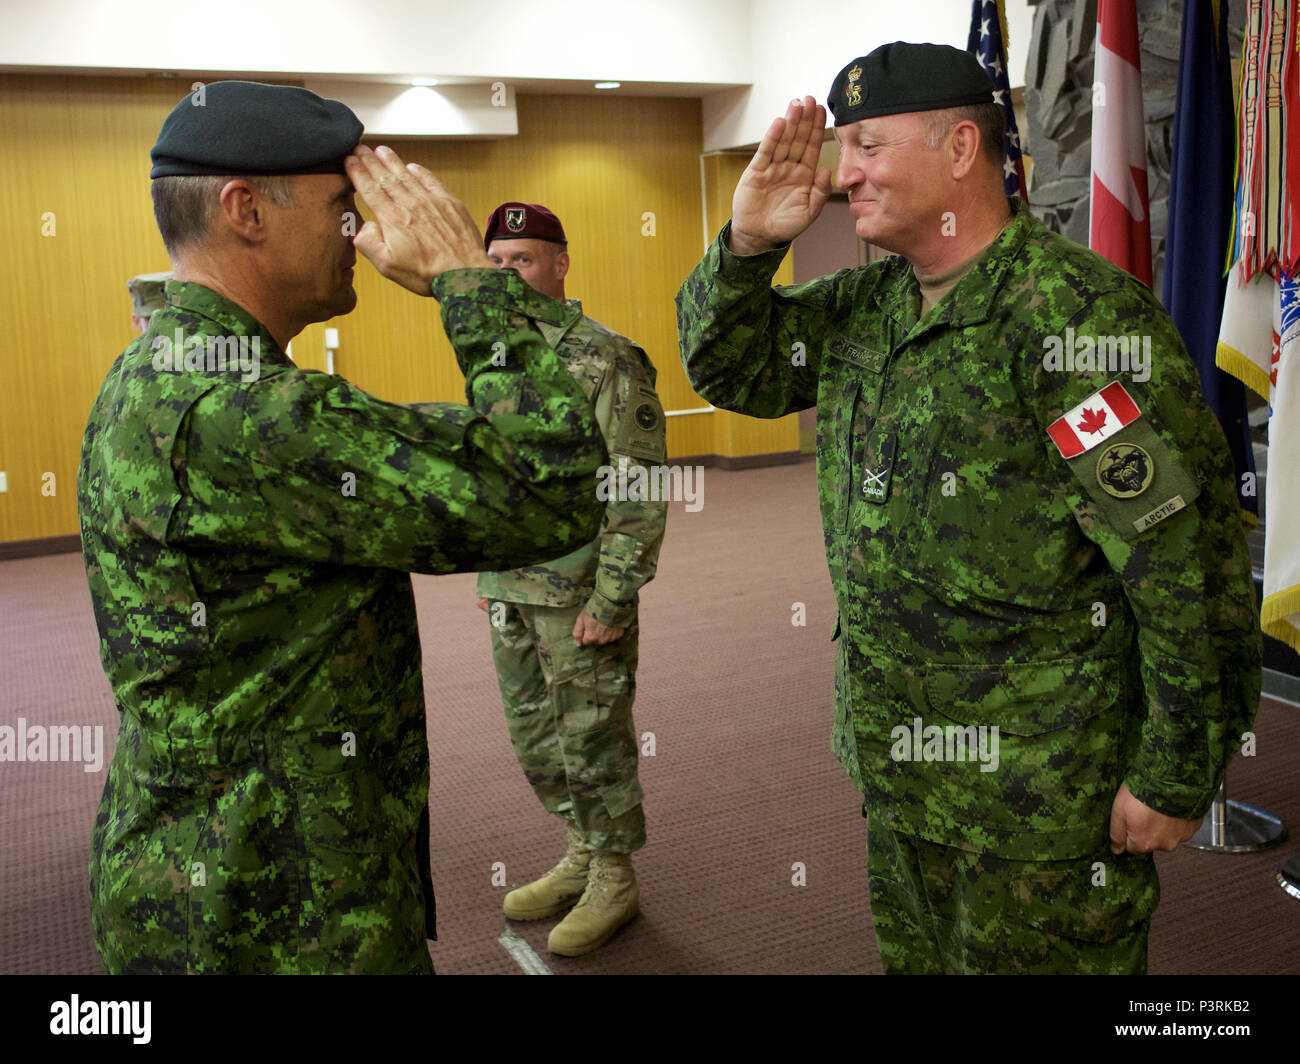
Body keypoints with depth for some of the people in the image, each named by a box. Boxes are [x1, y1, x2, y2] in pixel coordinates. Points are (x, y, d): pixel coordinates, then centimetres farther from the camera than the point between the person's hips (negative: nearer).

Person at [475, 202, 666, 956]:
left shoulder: (605, 359, -13)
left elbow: (639, 491, -17)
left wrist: (611, 598, -19)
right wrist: (488, 576, 17)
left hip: (580, 595, -8)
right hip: (512, 595, 8)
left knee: (593, 741, 4)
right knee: (536, 742, 17)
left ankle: (615, 880, 23)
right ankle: (584, 855, 36)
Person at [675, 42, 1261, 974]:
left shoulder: (1076, 315, -21)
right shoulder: (862, 306, 4)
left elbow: (1189, 563, -21)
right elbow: (729, 368, 14)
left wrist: (1177, 779, -16)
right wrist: (747, 245, -5)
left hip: (1042, 795, -7)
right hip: (899, 766, 8)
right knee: (914, 952, 24)